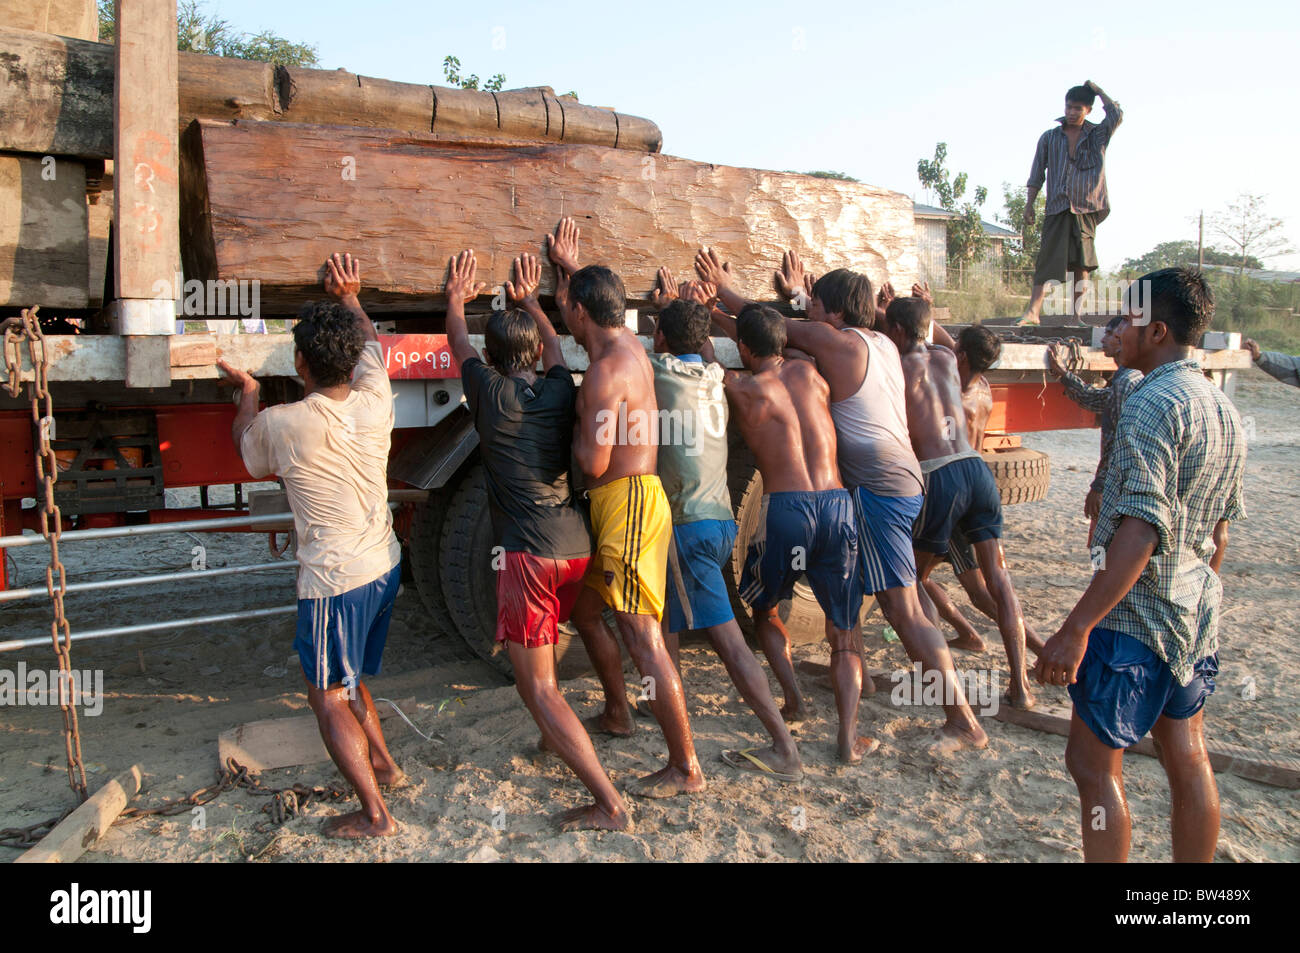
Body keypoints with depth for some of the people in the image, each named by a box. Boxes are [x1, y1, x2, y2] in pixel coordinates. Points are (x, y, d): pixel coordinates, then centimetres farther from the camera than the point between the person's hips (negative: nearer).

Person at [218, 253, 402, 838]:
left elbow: (248, 451, 10)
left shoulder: (279, 425, -17)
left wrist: (247, 392, 25)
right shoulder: (374, 401, -7)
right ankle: (383, 764, 37)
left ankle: (374, 814, 14)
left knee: (328, 698, 8)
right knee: (345, 678, 27)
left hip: (335, 581, -6)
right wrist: (349, 297, 26)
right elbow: (371, 346, 17)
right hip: (384, 564, 6)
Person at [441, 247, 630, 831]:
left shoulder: (490, 392, -1)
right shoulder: (560, 391, 8)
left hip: (528, 552, -6)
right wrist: (529, 301, 45)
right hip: (578, 546, 6)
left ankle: (609, 805, -8)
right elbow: (555, 346, 31)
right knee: (543, 641, 33)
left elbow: (458, 344, 19)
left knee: (537, 688, -3)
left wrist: (457, 298, 37)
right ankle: (555, 738, 45)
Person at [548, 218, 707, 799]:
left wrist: (575, 421, -6)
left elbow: (593, 464, -23)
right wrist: (568, 267, 33)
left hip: (628, 503, -10)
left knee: (641, 636, -8)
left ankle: (685, 769, 0)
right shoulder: (627, 344, 10)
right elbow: (578, 314, 35)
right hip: (617, 505, 10)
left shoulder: (605, 372, -19)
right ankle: (616, 714, 39)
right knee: (585, 608, 24)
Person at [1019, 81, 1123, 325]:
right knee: (1048, 261, -9)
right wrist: (1029, 203, 1)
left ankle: (1076, 314, 2)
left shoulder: (1097, 135, 11)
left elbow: (1116, 115, -8)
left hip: (1086, 208, 0)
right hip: (1057, 208, 0)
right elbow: (1037, 175, 11)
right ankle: (1033, 311, -14)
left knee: (1081, 264, -1)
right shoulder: (1049, 138, 12)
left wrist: (1097, 90, 3)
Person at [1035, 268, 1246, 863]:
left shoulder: (1153, 402, -19)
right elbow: (1218, 533, 18)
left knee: (1094, 766, 1)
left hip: (1136, 614, -9)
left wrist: (1076, 628, -27)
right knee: (1186, 758, 18)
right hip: (1196, 614, 10)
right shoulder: (1223, 408, 11)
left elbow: (1142, 531, -27)